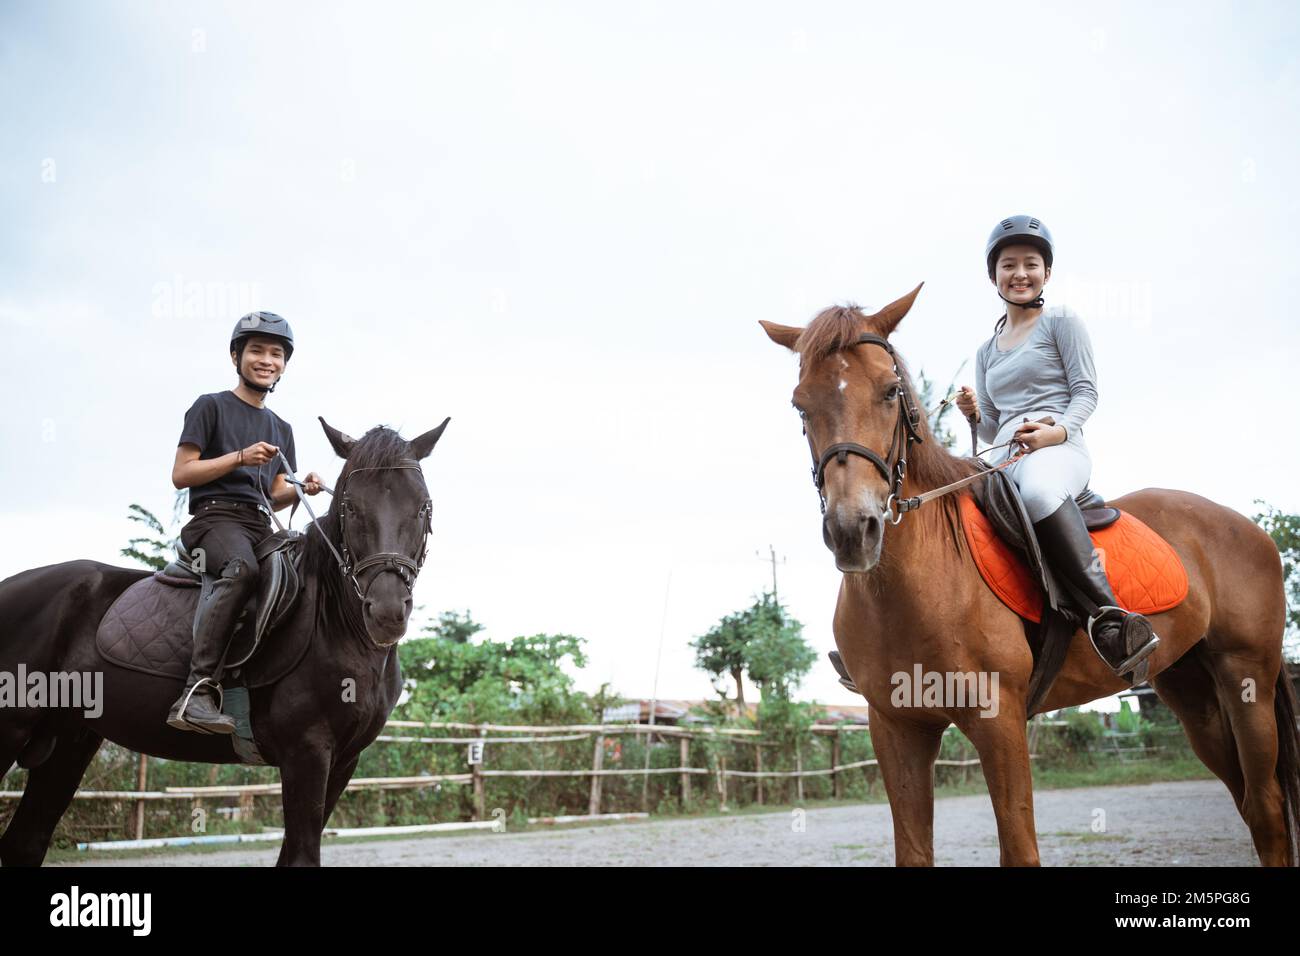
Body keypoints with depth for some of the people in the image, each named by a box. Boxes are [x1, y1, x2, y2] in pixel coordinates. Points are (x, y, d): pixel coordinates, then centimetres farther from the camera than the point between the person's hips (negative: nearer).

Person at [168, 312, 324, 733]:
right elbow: (181, 474, 1)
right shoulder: (211, 406, 8)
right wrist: (240, 457, -10)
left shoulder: (281, 428, 25)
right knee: (242, 568, -39)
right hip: (215, 515, -7)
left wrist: (301, 489, -1)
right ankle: (199, 689, -44)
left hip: (261, 525, 7)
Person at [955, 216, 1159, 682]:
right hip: (1004, 459, 7)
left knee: (1037, 487, -43)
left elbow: (1086, 390, 1)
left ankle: (1105, 613, -44)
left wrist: (1059, 430, -18)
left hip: (1059, 450, -6)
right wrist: (974, 413, 1)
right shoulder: (986, 351, 25)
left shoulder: (1061, 321, 10)